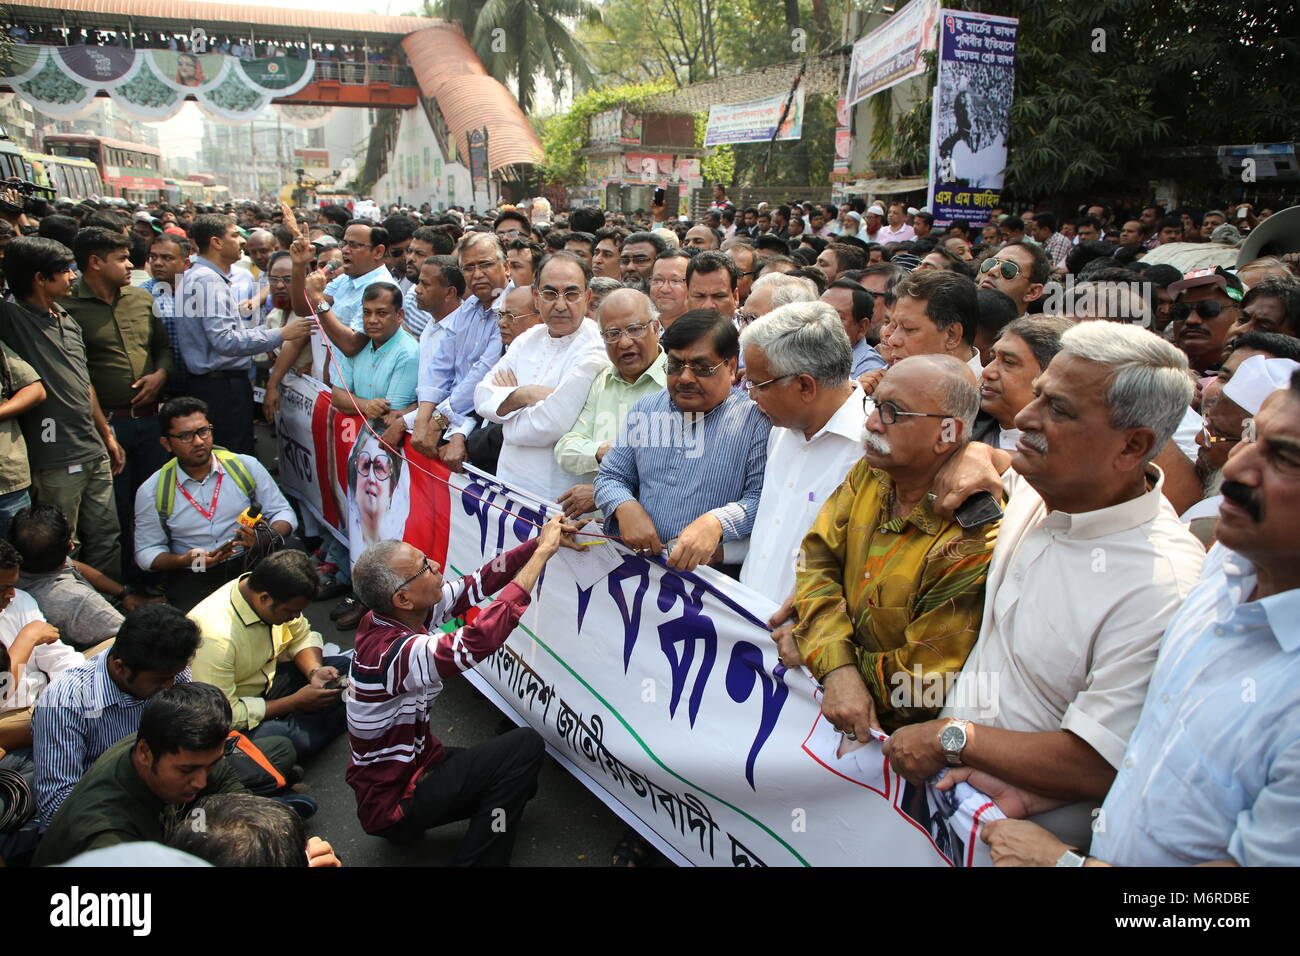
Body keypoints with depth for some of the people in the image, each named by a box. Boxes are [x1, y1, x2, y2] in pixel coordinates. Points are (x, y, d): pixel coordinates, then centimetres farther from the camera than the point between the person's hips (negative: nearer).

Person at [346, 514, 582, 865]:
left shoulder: (392, 615, -8)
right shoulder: (391, 652, -35)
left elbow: (477, 583, -6)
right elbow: (479, 639, -47)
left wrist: (540, 542, -17)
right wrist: (543, 552, -41)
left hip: (409, 759, 9)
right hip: (392, 802, -9)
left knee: (517, 779, 14)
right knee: (525, 745, -14)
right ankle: (478, 860, -2)